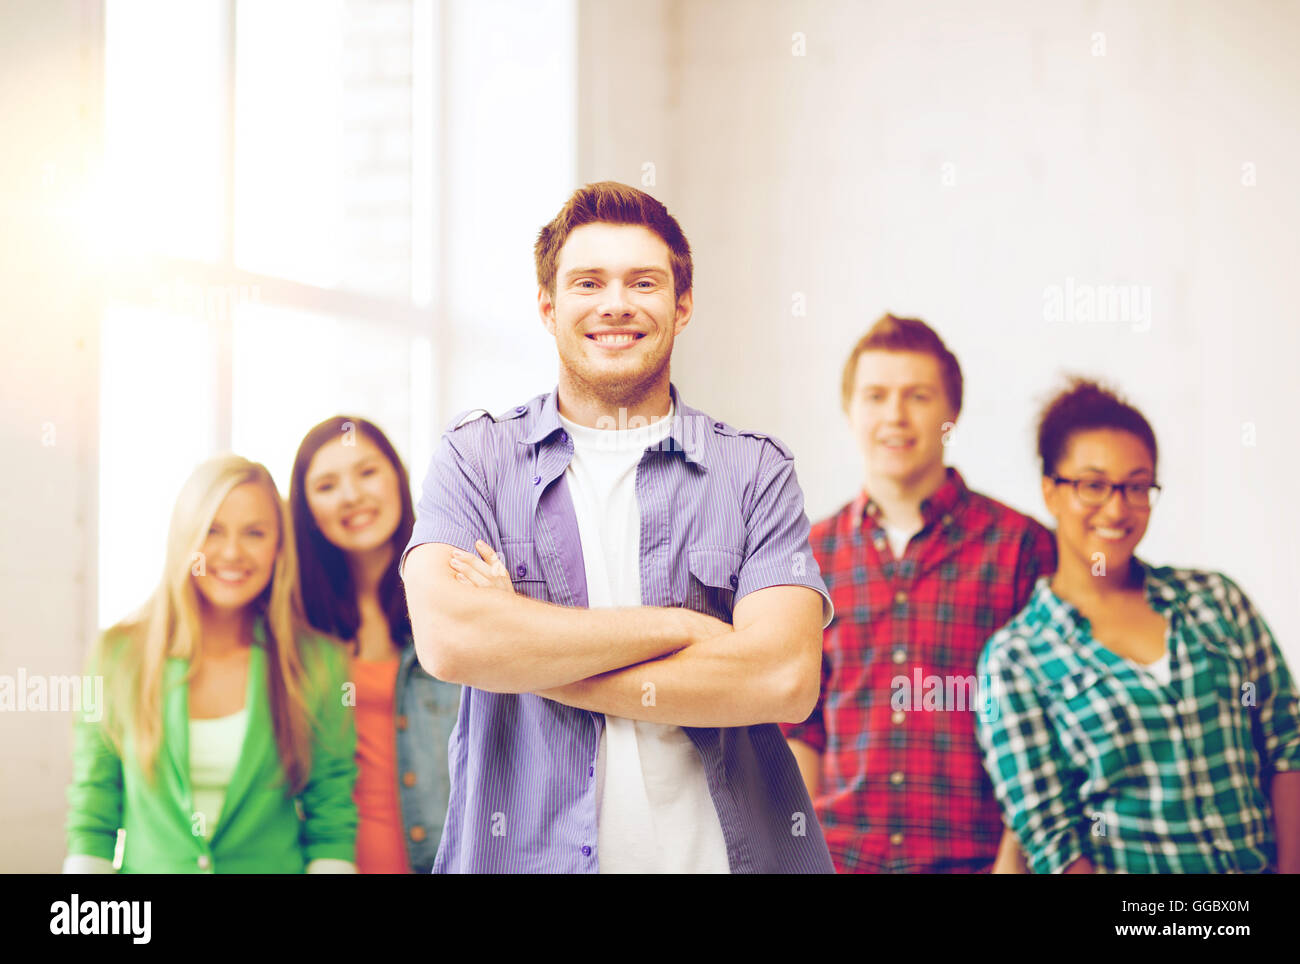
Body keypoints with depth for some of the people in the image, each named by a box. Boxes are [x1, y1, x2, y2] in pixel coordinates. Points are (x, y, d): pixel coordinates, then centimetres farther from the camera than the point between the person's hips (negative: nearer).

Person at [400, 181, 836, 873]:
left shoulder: (756, 471, 0)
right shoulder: (474, 458, 1)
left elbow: (784, 678, -14)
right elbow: (448, 638, -16)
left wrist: (527, 653, -13)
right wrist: (676, 625, -14)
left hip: (718, 850, 0)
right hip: (521, 852, 0)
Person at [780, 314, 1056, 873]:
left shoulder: (1019, 545, -4)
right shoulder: (814, 557, 6)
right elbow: (800, 728, 11)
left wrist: (1016, 855, -8)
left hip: (973, 858, -2)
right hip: (843, 855, 3)